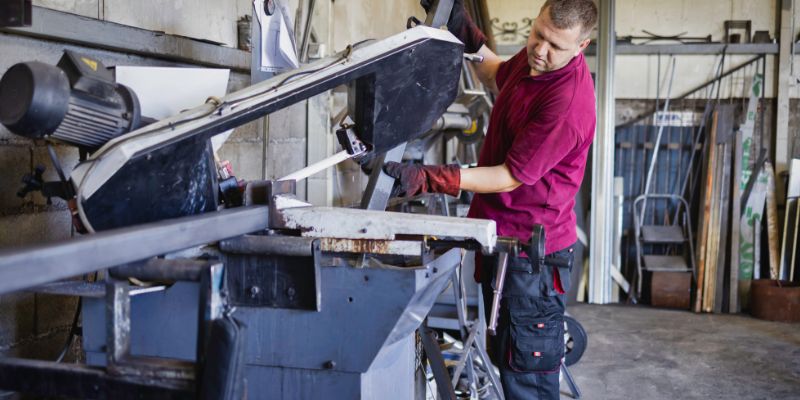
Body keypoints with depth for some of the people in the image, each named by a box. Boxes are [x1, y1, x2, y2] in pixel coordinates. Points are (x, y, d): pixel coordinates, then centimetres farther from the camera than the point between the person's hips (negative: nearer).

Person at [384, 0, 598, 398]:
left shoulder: (568, 102, -27)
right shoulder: (534, 56, 1)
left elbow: (510, 176, -24)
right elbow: (497, 75, 26)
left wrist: (427, 178, -29)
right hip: (502, 236, 10)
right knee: (505, 359, 22)